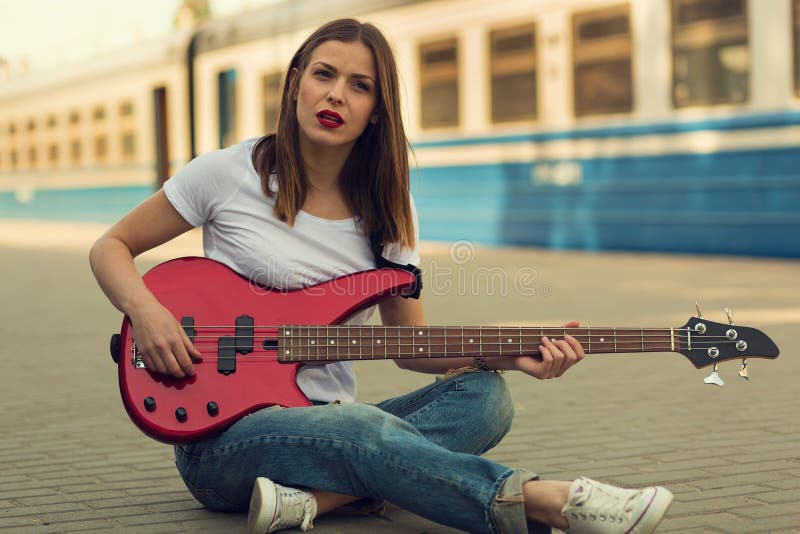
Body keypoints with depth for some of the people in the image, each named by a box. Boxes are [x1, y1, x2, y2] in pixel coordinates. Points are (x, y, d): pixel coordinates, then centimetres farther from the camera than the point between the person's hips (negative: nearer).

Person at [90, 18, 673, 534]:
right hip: (224, 437, -5)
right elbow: (111, 247, 5)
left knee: (483, 397, -19)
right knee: (367, 429, -36)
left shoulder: (385, 211, 7)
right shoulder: (230, 174, -4)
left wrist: (504, 352, -7)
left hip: (327, 426, 5)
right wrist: (147, 314, -16)